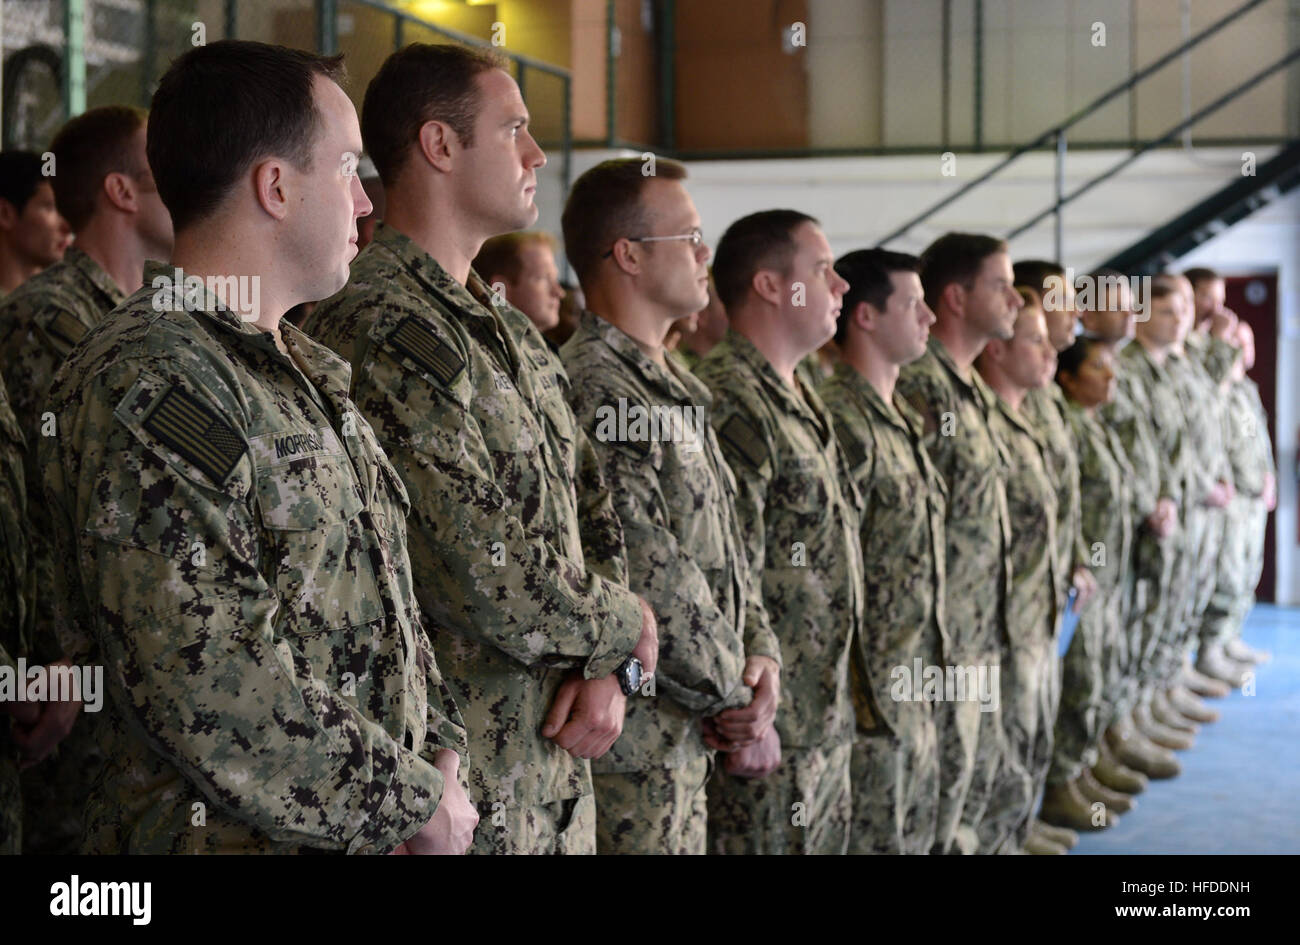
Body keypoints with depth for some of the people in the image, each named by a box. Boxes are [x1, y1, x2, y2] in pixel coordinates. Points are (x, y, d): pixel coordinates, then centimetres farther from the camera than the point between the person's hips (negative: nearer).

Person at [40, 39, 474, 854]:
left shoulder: (310, 373, 13)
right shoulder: (147, 389, -19)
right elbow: (207, 685, -25)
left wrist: (438, 749, 2)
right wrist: (415, 802, -17)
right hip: (238, 840, -9)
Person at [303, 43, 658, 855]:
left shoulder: (512, 332, 14)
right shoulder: (380, 333, -18)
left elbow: (596, 514, 15)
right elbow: (494, 586, -24)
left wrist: (611, 668, -2)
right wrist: (627, 627, -6)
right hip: (461, 781, -9)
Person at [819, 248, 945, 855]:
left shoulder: (900, 419, 14)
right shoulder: (842, 422, -17)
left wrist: (927, 667, 18)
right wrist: (859, 691, -20)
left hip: (916, 684, 9)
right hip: (871, 689, -9)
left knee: (914, 834, 16)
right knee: (872, 839, 0)